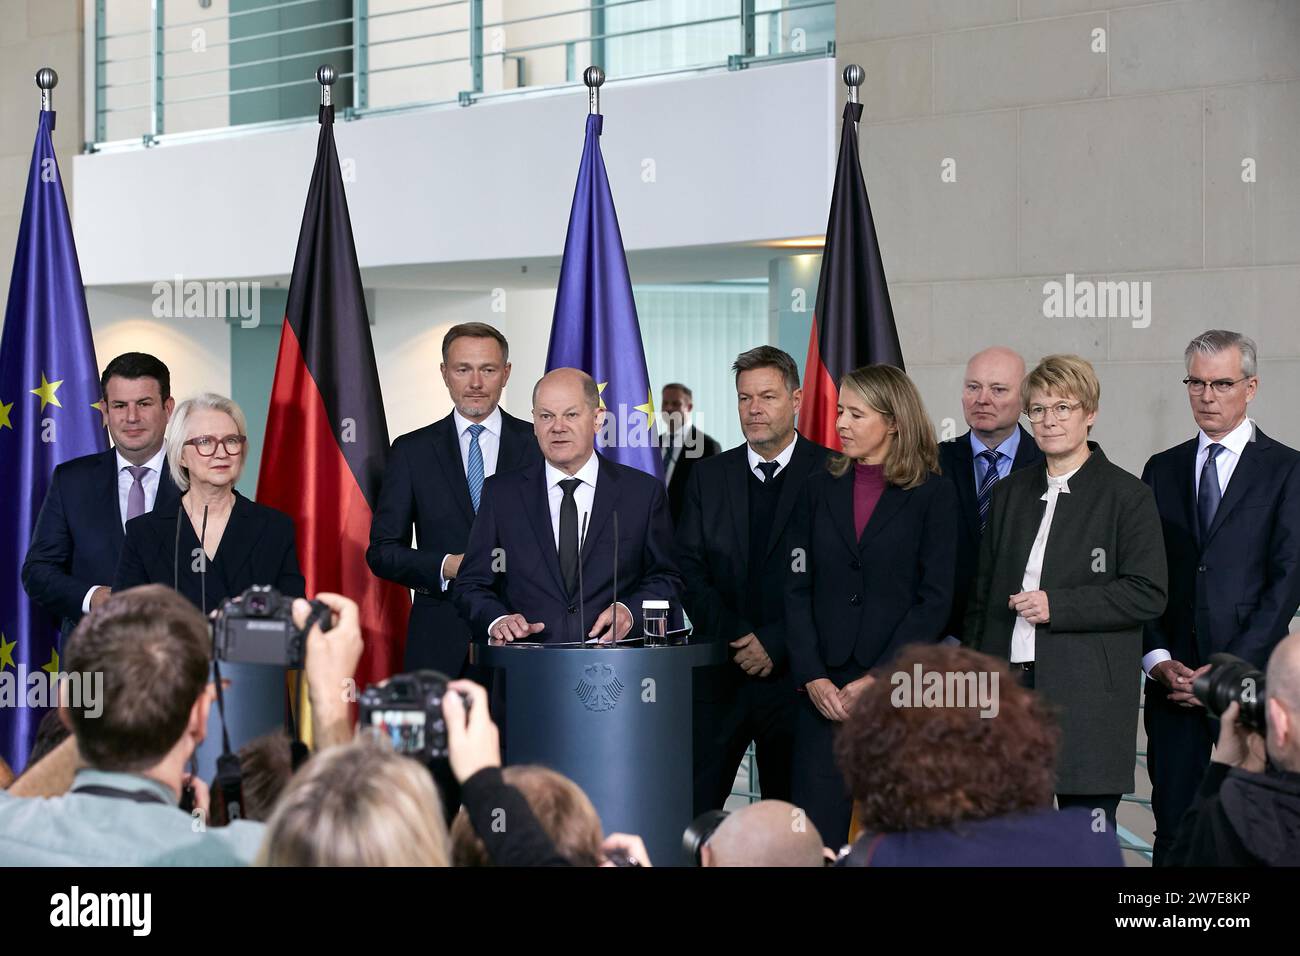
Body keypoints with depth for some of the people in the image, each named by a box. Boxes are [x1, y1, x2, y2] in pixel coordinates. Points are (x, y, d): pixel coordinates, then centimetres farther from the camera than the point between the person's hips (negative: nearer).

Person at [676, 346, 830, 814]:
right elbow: (689, 570, 6)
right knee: (690, 807, -4)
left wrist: (775, 643, -12)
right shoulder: (708, 477, 11)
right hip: (719, 674, 2)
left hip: (793, 672, -2)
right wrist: (736, 638, -8)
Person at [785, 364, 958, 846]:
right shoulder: (821, 489, 10)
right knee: (816, 832, -2)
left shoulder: (933, 495, 1)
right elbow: (798, 589, 6)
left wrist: (875, 682, -11)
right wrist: (813, 679, -6)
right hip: (825, 691, 3)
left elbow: (934, 601, -5)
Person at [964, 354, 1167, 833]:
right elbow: (981, 592, 20)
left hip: (1087, 698, -4)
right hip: (1007, 682, 5)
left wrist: (1056, 605, -13)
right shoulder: (1010, 492, 16)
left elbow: (1147, 594, -8)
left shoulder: (1127, 495, -1)